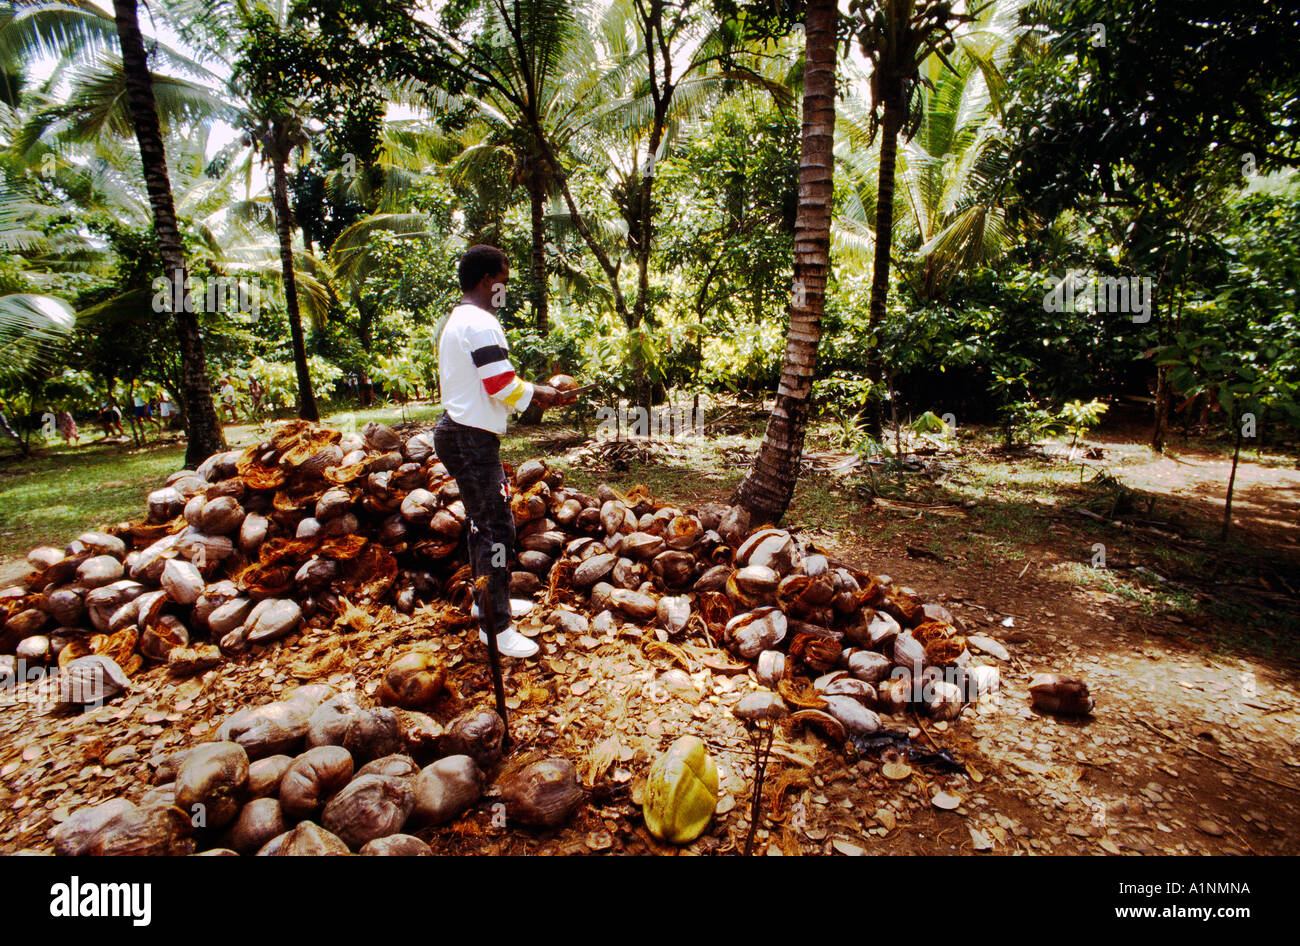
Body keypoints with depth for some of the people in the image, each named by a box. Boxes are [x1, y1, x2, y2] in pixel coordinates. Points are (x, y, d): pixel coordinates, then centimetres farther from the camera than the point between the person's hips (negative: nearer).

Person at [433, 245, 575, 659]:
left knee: (482, 521, 20)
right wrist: (540, 393, -4)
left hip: (460, 433, 11)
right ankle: (497, 627, -1)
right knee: (496, 527, -8)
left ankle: (487, 600, 35)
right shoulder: (481, 324, -16)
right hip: (473, 439, -11)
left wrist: (533, 393, 12)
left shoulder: (458, 320, 18)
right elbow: (504, 388, -21)